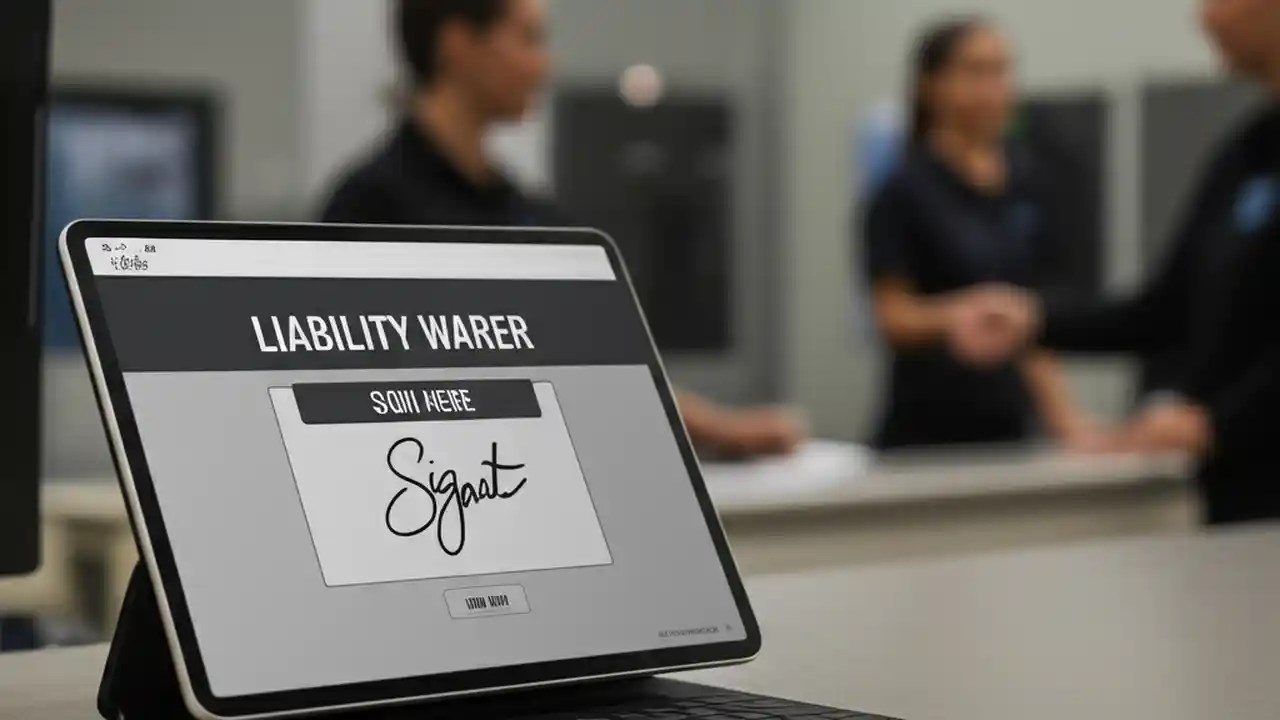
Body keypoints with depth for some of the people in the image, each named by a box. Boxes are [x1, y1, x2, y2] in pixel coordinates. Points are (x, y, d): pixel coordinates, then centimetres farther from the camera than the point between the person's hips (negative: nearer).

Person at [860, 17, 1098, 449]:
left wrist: (1062, 414, 9)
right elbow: (895, 319, -12)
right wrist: (957, 315, -32)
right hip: (929, 434, -6)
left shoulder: (1025, 183, 10)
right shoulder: (903, 190, -8)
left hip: (1008, 427, 6)